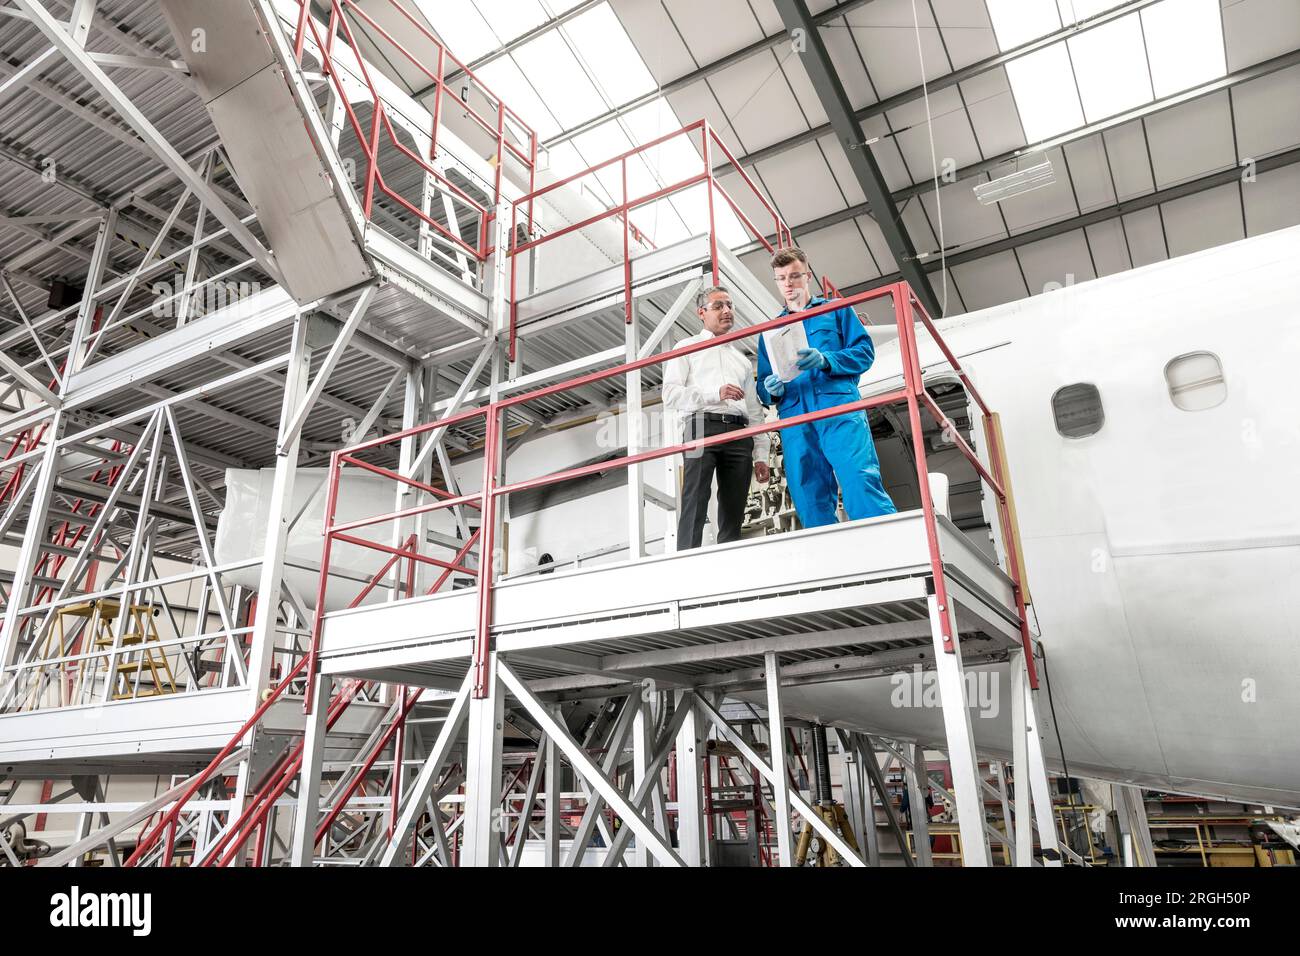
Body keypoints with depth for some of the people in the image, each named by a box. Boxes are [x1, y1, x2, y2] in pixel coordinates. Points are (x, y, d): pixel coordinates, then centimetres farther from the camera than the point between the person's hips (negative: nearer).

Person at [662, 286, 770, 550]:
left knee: (733, 513, -2)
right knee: (695, 508, -16)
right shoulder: (688, 347, 17)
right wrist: (715, 394, -12)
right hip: (703, 428, -4)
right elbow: (671, 394, 1)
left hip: (739, 434, 5)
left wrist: (760, 455, 12)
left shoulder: (742, 358, 30)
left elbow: (755, 410, 23)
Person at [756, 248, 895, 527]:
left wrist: (825, 361, -13)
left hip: (840, 411, -3)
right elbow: (762, 385, 20)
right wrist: (771, 390, -5)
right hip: (795, 421, 3)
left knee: (861, 486, -19)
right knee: (811, 505, -2)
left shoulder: (836, 310, 18)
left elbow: (865, 352, 6)